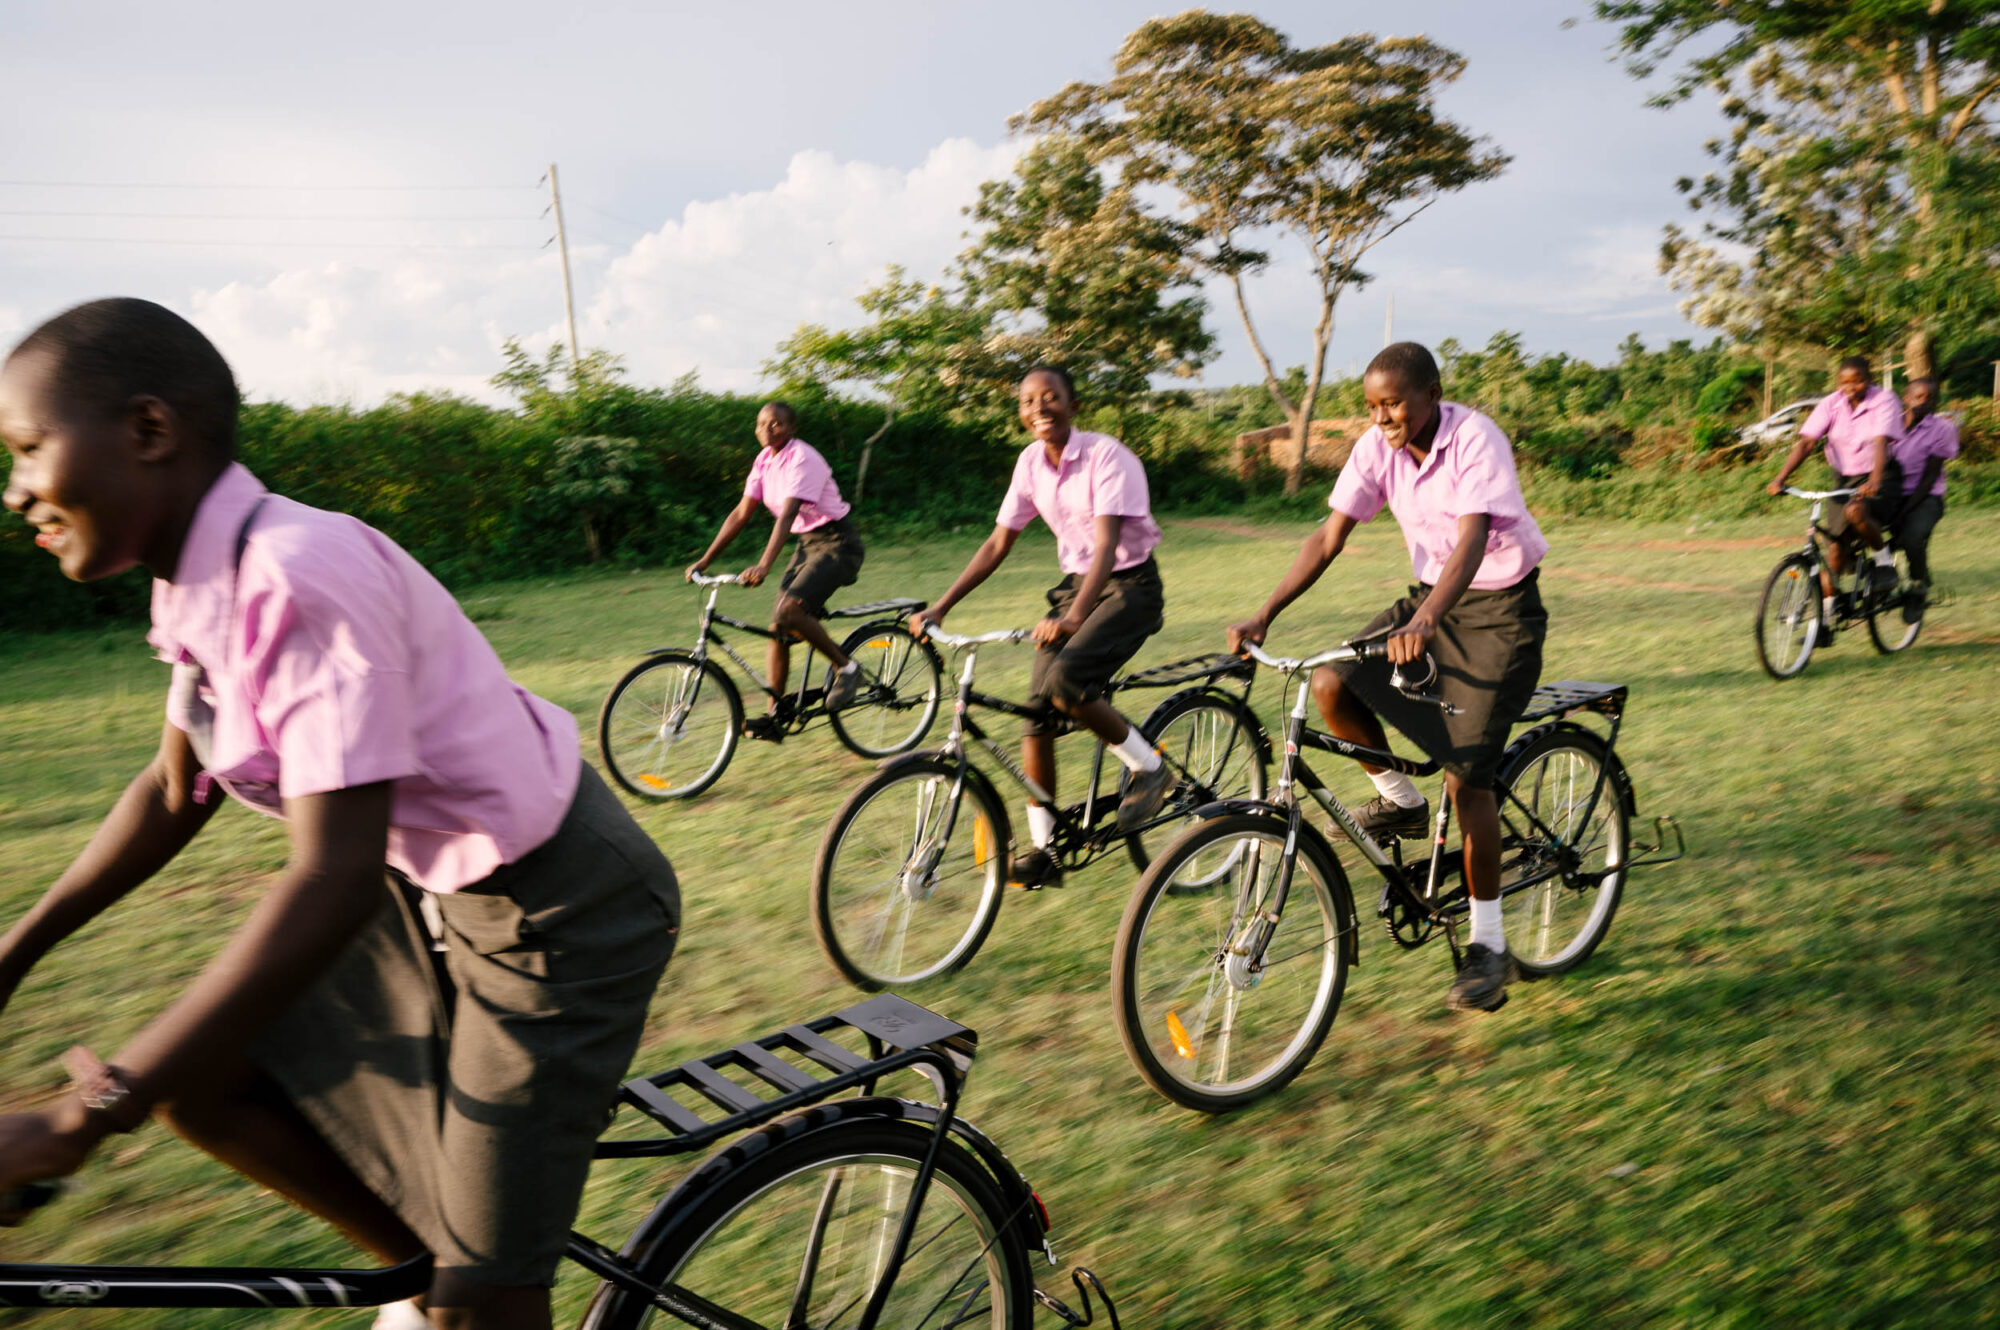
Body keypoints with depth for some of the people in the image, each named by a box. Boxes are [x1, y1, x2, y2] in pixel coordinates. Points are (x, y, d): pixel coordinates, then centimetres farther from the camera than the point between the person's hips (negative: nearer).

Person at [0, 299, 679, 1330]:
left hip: (558, 914, -8)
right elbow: (175, 791, 15)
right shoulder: (204, 586, 0)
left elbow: (334, 885, -32)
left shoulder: (302, 580, -28)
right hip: (439, 887, 9)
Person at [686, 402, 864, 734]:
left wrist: (764, 565, -42)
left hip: (836, 543, -8)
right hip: (808, 542, 8)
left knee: (790, 611, -27)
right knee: (778, 624, 0)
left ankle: (846, 667, -7)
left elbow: (788, 514, -31)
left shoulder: (802, 459, -18)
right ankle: (775, 716, 5)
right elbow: (741, 513, 7)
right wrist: (705, 560, 3)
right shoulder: (765, 459, 6)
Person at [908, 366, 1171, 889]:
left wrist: (1073, 616, -46)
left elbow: (1107, 544, -31)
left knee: (1063, 679, -30)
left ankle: (1148, 767, -6)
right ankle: (1043, 850, 3)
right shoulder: (1031, 461, 1)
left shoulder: (1106, 456, -19)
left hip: (1130, 585, -6)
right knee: (1037, 707, -5)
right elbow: (998, 544, 4)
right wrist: (939, 608, -3)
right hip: (1075, 583, 7)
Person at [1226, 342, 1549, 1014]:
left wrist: (1423, 622, -53)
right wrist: (1263, 614, -21)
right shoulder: (1376, 448, -6)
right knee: (1330, 685, -17)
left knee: (1466, 775, -12)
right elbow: (1328, 538, -10)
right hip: (1430, 598, 6)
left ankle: (1489, 945, 4)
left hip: (1499, 609, -6)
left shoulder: (1476, 440, -22)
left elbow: (1470, 544, -36)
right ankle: (1400, 800, 9)